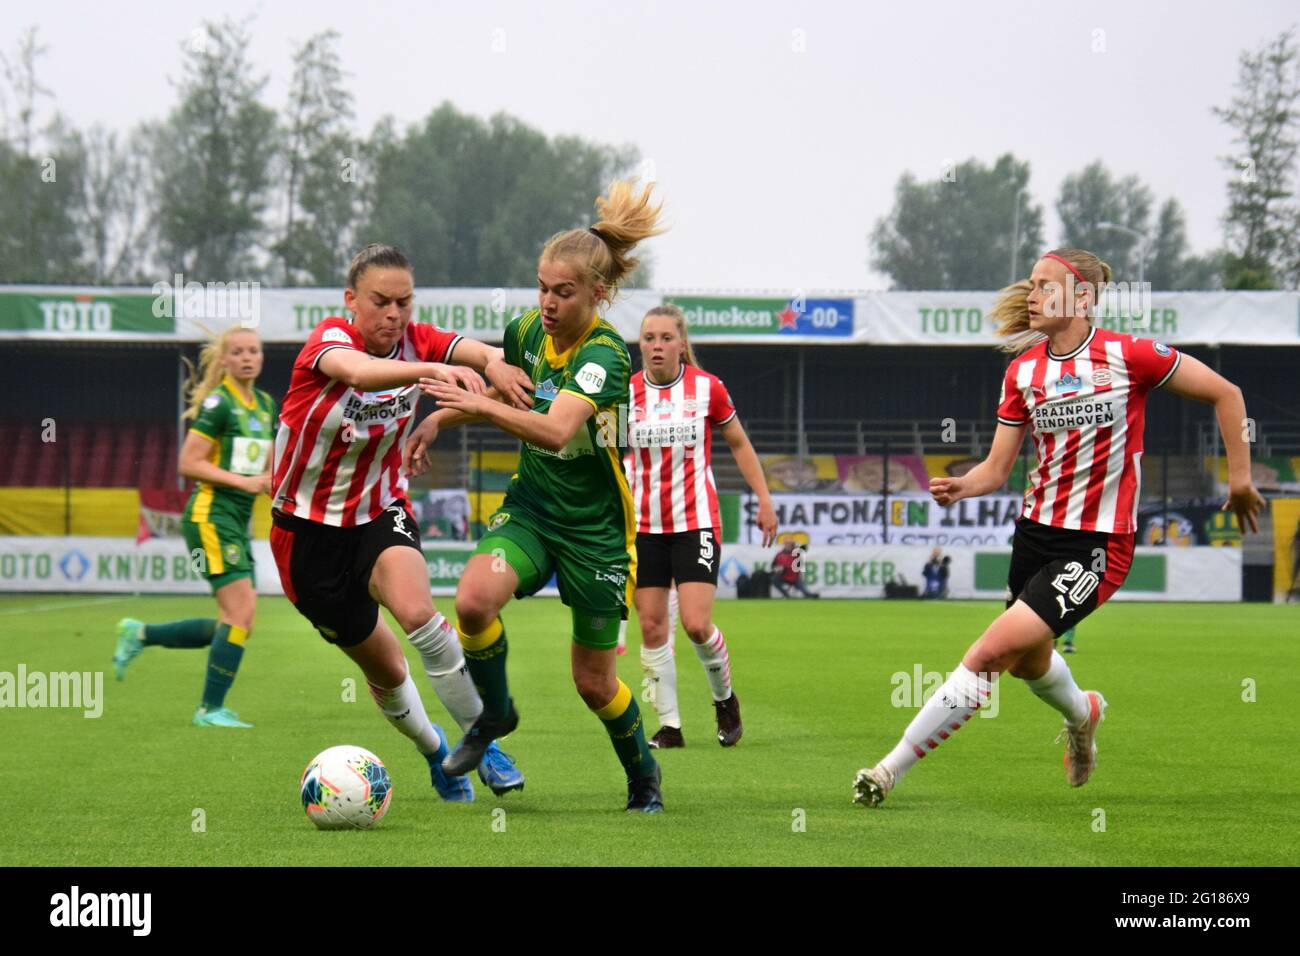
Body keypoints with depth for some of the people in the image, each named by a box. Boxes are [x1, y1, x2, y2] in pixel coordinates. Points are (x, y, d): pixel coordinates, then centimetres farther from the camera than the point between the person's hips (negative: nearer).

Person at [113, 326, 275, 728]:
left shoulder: (265, 405, 15)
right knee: (242, 609, -16)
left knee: (235, 626, 6)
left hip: (238, 523, 9)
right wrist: (242, 481, -17)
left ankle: (140, 634, 20)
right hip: (211, 517, -9)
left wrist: (270, 479, 4)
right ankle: (211, 709, -8)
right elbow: (189, 463, -14)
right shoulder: (218, 403, -10)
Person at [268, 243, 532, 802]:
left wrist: (494, 361, -56)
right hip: (309, 527, -1)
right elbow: (356, 370, -46)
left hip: (380, 512, 1)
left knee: (417, 613, -31)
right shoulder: (329, 339, -21)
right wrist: (431, 371, -64)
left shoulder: (416, 341, -9)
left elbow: (471, 350, -30)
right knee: (383, 668, 10)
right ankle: (432, 748, 41)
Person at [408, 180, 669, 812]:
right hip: (529, 506, 4)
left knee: (593, 682, 5)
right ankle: (495, 713, -1)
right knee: (474, 599, -28)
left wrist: (479, 405, -51)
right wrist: (437, 420, 5)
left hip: (595, 528, -4)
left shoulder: (604, 356, -23)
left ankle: (643, 775, 34)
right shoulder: (528, 330, -3)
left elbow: (556, 429, -40)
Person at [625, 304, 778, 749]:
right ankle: (669, 725, 10)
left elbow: (739, 443, 9)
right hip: (644, 526, 2)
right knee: (651, 626, 0)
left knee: (696, 624, -13)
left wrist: (764, 500, 7)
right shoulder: (626, 392, -1)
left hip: (696, 522, -2)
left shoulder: (707, 388, -4)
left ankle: (725, 697, 15)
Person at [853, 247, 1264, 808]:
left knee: (993, 651, -18)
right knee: (1029, 662, 22)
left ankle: (891, 770, -14)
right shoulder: (1023, 371, 4)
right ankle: (1081, 714, 58)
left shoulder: (1127, 356, -11)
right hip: (1036, 530, 6)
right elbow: (997, 467, 4)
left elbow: (1225, 393, -1)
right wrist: (961, 486, -17)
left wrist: (1239, 477, -1)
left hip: (1098, 545, -6)